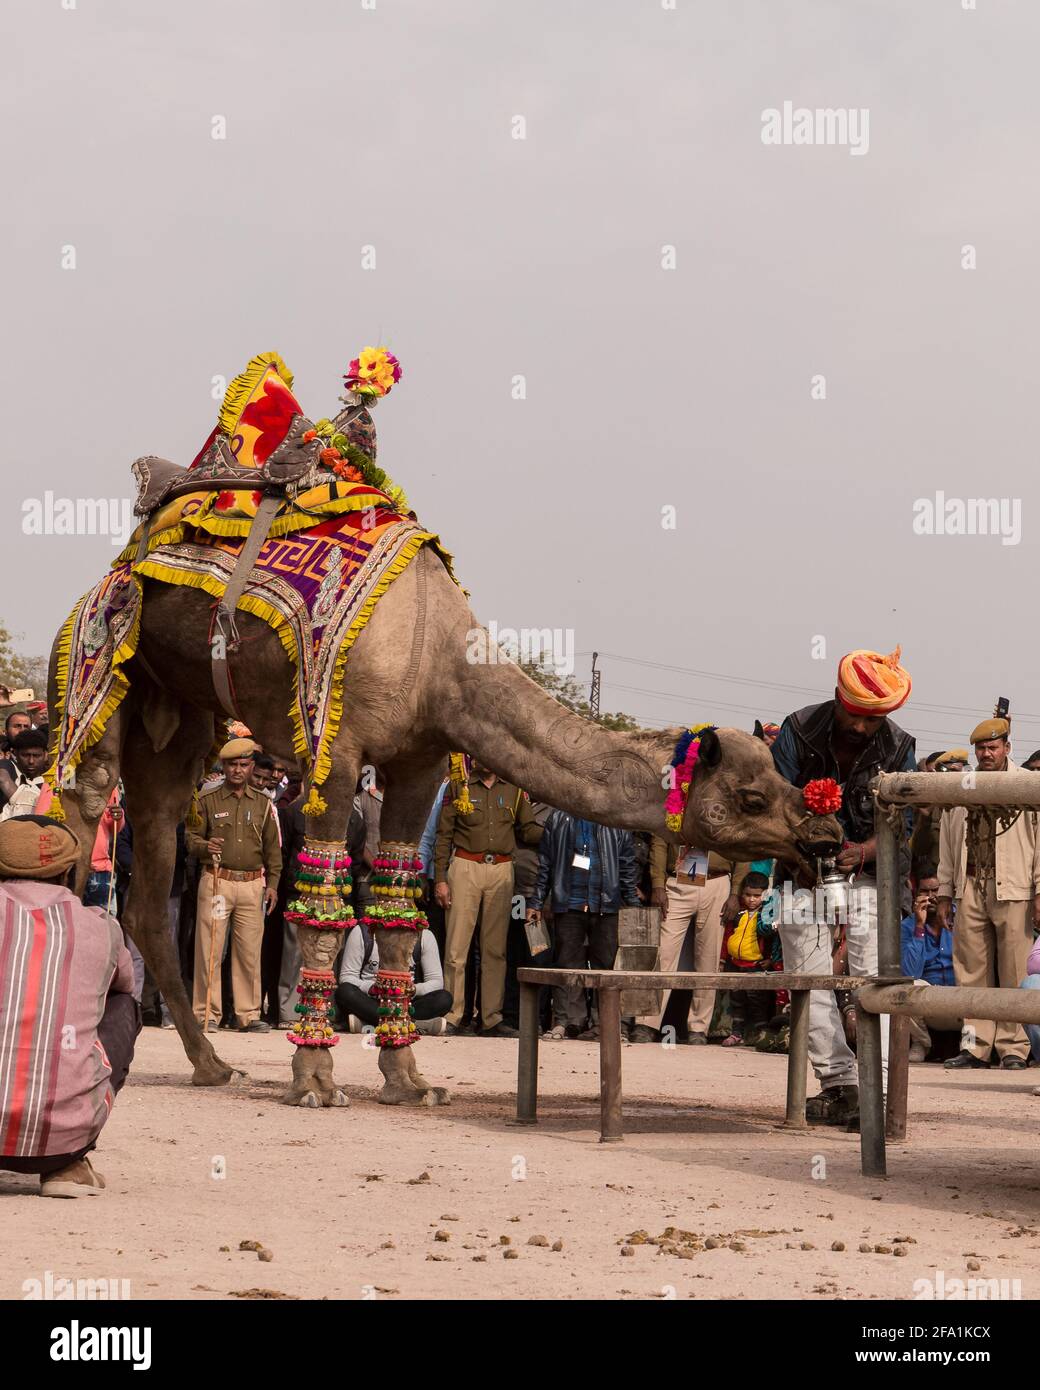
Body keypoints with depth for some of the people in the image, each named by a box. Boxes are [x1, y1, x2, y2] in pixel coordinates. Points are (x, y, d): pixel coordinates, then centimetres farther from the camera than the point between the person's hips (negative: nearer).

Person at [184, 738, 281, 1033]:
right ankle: (207, 1014, 0)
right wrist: (205, 846, -18)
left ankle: (249, 1014, 8)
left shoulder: (262, 803, 12)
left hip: (253, 884, 2)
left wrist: (272, 883, 8)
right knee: (209, 949, -4)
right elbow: (190, 836, 4)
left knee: (250, 952, 2)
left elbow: (272, 846, 15)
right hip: (216, 881, -2)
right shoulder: (208, 801, 5)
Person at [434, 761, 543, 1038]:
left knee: (495, 948, 4)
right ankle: (452, 1017, -3)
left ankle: (492, 1020, 7)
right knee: (457, 947, -6)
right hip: (466, 867, -2)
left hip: (501, 870, 2)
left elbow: (529, 830, 13)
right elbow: (443, 836, 4)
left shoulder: (514, 789, 12)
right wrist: (440, 879, -3)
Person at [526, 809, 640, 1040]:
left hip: (606, 906, 0)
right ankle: (567, 1020, -1)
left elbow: (627, 865, 12)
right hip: (568, 905, 0)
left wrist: (633, 906, 8)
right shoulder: (558, 818, 13)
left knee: (606, 963, -1)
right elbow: (545, 863, 12)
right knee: (568, 963, -2)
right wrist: (536, 902, 9)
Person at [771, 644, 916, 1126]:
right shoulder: (799, 731, -12)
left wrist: (863, 852, -27)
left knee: (872, 978, -12)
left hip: (867, 871, -1)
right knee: (808, 978, -1)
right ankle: (838, 1083, 6)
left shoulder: (898, 749, -10)